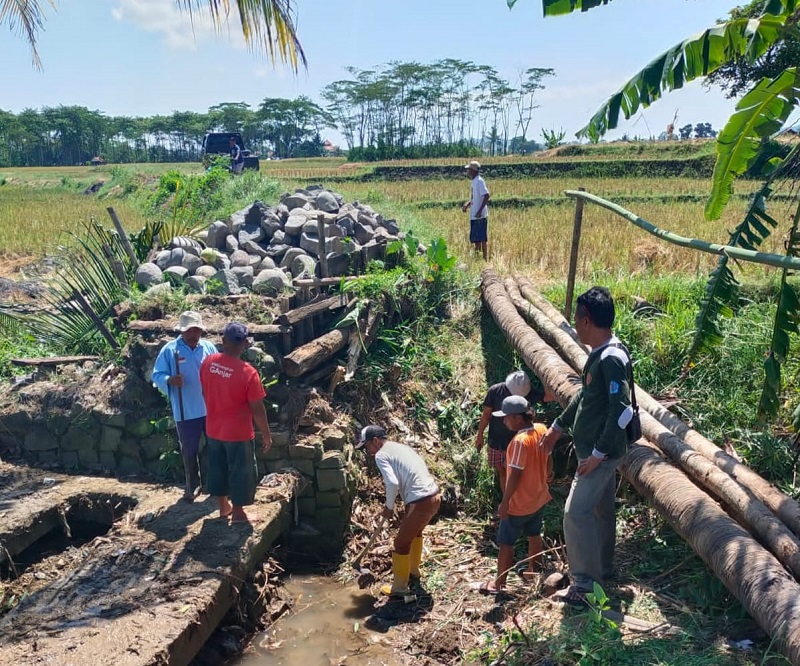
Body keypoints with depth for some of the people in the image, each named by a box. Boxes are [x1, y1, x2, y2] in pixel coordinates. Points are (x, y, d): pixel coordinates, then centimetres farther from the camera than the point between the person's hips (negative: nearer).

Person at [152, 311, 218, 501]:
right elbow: (157, 376, -6)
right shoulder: (169, 350, -6)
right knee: (189, 451, 10)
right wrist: (170, 380, -27)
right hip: (186, 412, -2)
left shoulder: (209, 348, 2)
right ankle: (192, 485, 29)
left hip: (211, 409, 2)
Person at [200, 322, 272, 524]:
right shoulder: (248, 372, -24)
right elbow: (257, 409, -18)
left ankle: (224, 506, 38)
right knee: (240, 471, 12)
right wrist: (266, 435, -5)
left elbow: (206, 392, 8)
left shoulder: (208, 363, -8)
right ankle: (238, 513, 24)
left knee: (218, 468, 22)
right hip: (238, 433, -6)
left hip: (213, 429, 6)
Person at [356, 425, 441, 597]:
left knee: (401, 543, 8)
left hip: (420, 502, -9)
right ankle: (413, 572, 48)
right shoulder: (401, 447, 20)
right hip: (434, 496, 9)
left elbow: (392, 483, -20)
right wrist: (390, 507, 23)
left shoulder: (381, 454, -6)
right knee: (415, 532, 31)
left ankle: (400, 588, 21)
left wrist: (389, 508, -3)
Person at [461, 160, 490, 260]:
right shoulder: (474, 181, 15)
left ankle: (485, 259, 0)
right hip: (474, 216, 10)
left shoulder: (479, 181, -14)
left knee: (481, 238, -5)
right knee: (475, 239, 14)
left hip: (480, 216, -10)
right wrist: (467, 205, 9)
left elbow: (486, 195, -23)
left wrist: (480, 211, -25)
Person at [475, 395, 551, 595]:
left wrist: (505, 502, -19)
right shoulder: (542, 429, -5)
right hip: (539, 497, 8)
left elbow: (515, 474, -27)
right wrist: (547, 476, 27)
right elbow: (548, 458, 9)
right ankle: (533, 570, 41)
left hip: (519, 503, -8)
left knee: (506, 542, 5)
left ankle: (499, 583, 13)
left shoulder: (520, 441, -29)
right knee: (534, 535, 25)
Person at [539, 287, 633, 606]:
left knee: (576, 513, -5)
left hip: (601, 452, -10)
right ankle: (602, 570, 37)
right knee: (600, 509, 21)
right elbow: (585, 395, 18)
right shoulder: (599, 353, 6)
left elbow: (622, 410, -28)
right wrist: (558, 427, 23)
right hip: (594, 448, 10)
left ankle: (586, 585, 7)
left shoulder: (612, 358, -25)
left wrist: (598, 453, -24)